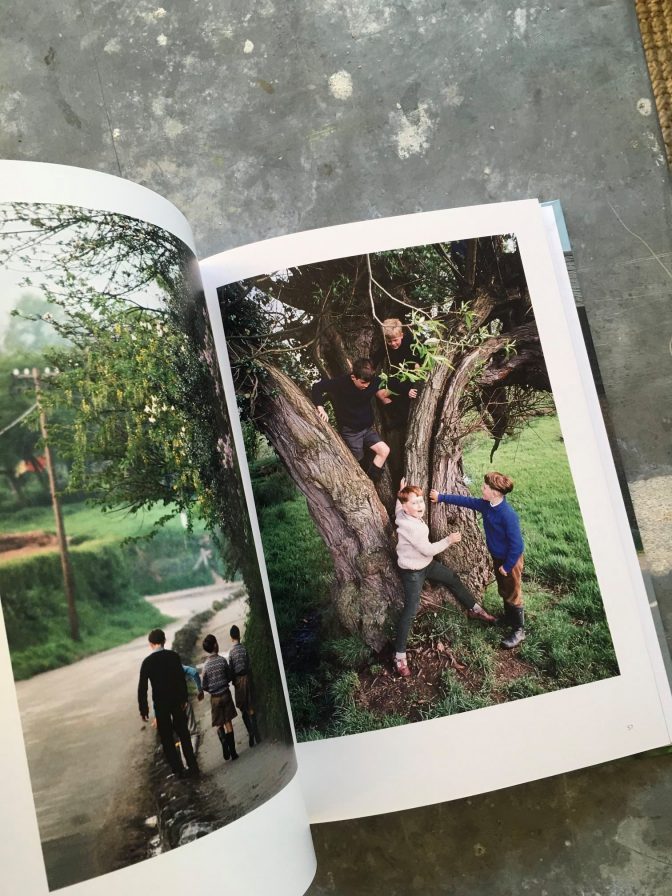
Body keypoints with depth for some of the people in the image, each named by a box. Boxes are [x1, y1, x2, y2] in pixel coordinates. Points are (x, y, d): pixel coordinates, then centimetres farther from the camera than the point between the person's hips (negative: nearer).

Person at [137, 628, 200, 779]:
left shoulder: (147, 662, -9)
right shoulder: (173, 656, -5)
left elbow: (142, 687, -8)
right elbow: (182, 678, -1)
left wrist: (143, 709, -1)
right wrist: (184, 698, 10)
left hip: (160, 704, -2)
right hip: (177, 700, 2)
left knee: (166, 738, 9)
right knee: (183, 734, 14)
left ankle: (178, 770, 10)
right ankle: (192, 767, 14)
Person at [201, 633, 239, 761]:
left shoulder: (206, 665, -10)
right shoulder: (222, 660, -10)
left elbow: (204, 686, -5)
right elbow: (229, 677, 2)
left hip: (215, 697, 0)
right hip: (225, 693, 0)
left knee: (219, 724, 11)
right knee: (228, 723, 8)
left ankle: (224, 743, -13)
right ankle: (232, 751, 9)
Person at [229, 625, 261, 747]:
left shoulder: (231, 651, -9)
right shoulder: (244, 648, -4)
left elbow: (231, 669, -6)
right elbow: (248, 664, 1)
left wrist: (233, 681, 10)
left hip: (238, 679, -2)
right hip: (247, 677, 2)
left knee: (243, 709, 7)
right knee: (250, 707, 9)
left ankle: (251, 733, 1)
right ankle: (256, 734, 7)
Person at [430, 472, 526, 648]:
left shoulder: (508, 515, -35)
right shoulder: (486, 505, -10)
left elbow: (517, 544, -29)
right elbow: (465, 500, 6)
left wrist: (507, 566, -20)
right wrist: (441, 497, 10)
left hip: (511, 560, -8)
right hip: (497, 557, 8)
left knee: (513, 595, 7)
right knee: (504, 592, 25)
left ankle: (519, 631, 22)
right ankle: (509, 618, 46)